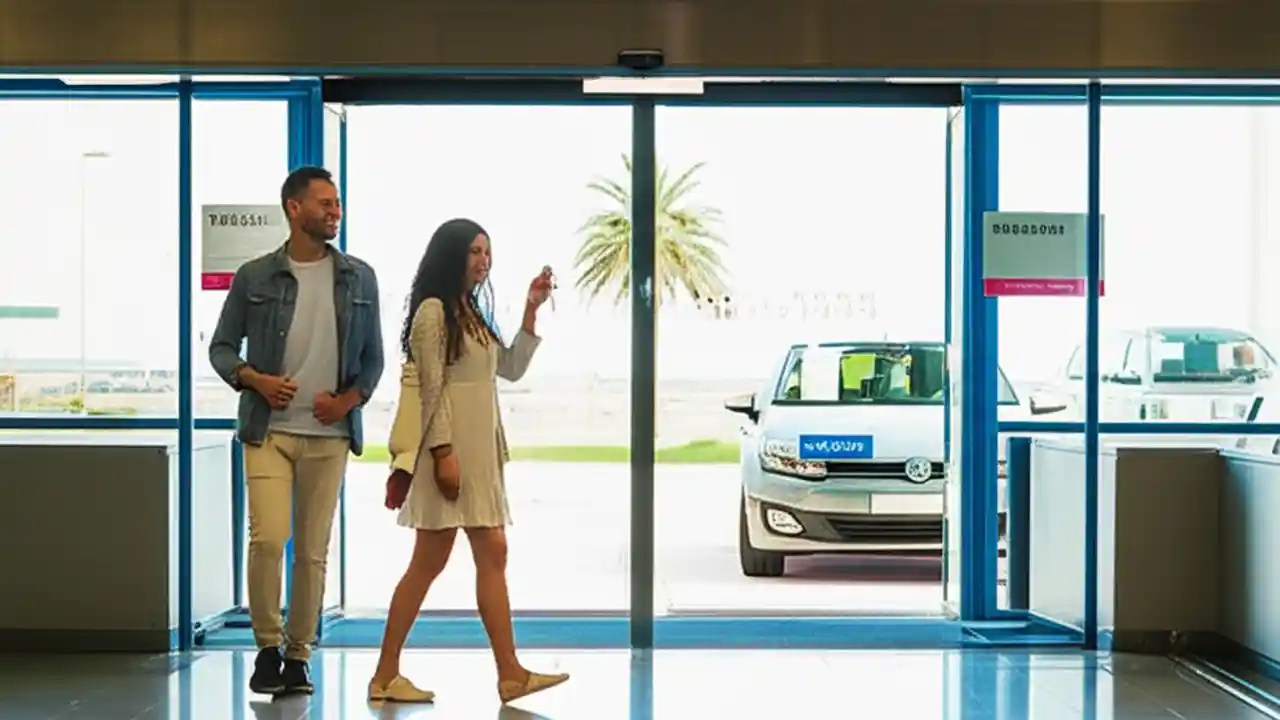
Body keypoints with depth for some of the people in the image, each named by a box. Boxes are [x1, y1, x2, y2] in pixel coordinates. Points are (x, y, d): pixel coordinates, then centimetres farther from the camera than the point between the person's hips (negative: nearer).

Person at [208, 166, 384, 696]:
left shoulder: (359, 278, 7)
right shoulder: (255, 276, 2)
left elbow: (373, 356, 11)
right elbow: (221, 346, 7)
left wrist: (351, 398, -6)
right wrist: (254, 379, -11)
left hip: (329, 433, 2)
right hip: (269, 429, -2)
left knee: (313, 550, 4)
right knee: (268, 538, -13)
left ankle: (298, 657, 16)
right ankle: (267, 647, 5)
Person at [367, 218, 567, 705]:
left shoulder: (471, 314, 18)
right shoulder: (433, 311, -8)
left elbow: (511, 369, 19)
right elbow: (431, 388, -14)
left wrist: (531, 311, 13)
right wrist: (443, 452, -20)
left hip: (481, 451, 9)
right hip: (450, 449, -9)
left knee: (493, 555, 4)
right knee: (430, 561, -5)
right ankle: (386, 675, 2)